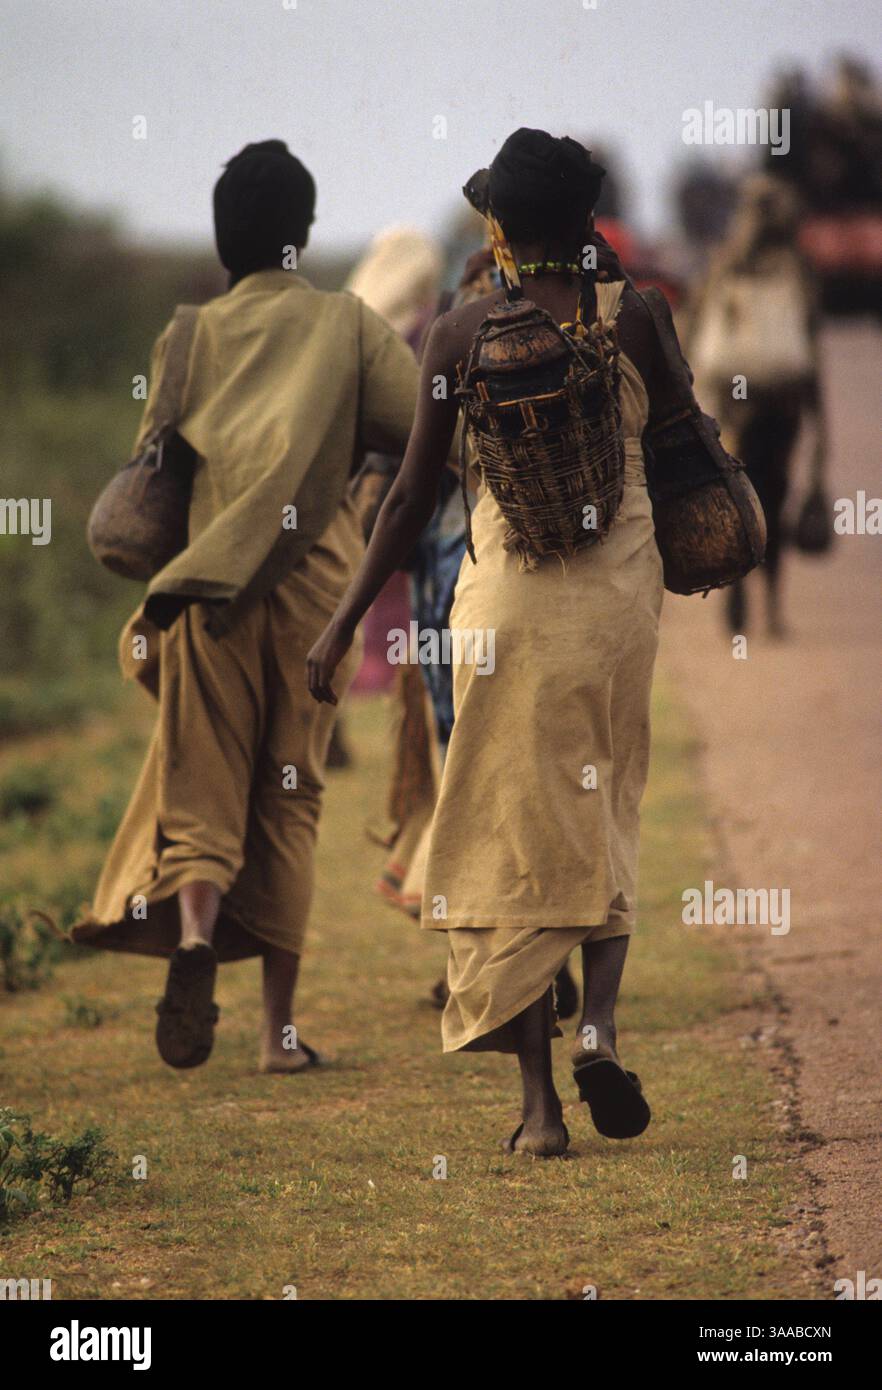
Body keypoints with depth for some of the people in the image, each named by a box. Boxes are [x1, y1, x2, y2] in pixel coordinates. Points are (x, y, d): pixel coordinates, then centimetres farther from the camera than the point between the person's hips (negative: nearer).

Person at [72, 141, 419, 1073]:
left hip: (208, 592, 0)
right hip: (314, 585, 0)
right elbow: (427, 429, -5)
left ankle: (192, 927, -29)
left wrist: (154, 603, 21)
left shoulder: (192, 335, 7)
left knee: (201, 785, 2)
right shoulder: (348, 326, 3)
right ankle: (279, 1025, 7)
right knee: (290, 801, 7)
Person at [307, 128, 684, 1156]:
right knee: (606, 817, 17)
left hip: (510, 596, -1)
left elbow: (412, 497, -1)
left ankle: (538, 1102, -1)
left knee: (515, 839, 4)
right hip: (622, 587, 1)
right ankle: (600, 1021, -7)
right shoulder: (632, 318, -2)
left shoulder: (462, 333, -3)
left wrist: (345, 620, 6)